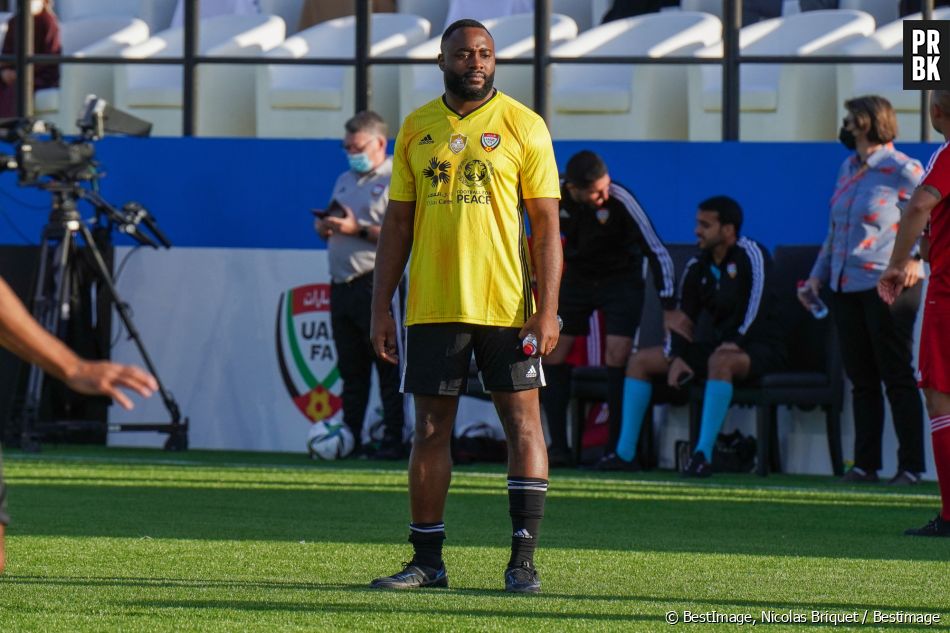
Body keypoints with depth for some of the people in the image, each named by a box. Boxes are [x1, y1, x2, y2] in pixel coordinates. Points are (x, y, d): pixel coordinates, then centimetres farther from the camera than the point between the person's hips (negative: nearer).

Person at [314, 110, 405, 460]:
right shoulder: (345, 181, 21)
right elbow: (332, 233, 28)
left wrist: (358, 229, -19)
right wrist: (323, 227, 5)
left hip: (375, 285, -8)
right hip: (342, 284, 8)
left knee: (387, 367, -7)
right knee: (350, 368, 9)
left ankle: (393, 440, -7)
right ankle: (350, 436, 12)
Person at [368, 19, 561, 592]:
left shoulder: (523, 127, -1)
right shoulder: (416, 129, 8)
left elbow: (547, 226, -3)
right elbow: (398, 223, 11)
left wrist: (547, 309, -11)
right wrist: (381, 308, 6)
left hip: (506, 306, -3)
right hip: (431, 305, 3)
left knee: (523, 421, -3)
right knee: (431, 430, 5)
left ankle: (523, 560, 0)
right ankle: (427, 562, 11)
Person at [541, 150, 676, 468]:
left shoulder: (620, 200, -30)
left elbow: (656, 251, -26)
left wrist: (669, 307, -31)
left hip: (620, 278, -4)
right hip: (576, 276, 4)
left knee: (618, 355, -16)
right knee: (551, 351, -4)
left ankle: (617, 448, -9)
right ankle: (558, 447, 3)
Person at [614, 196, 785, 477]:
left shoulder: (750, 254, -12)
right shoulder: (697, 267, 9)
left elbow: (757, 306, -21)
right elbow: (683, 318, 9)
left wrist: (733, 343, -26)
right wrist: (677, 357, -7)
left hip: (760, 347, -8)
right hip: (719, 344, 8)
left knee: (721, 362, -43)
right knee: (640, 361, 3)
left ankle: (703, 455, -44)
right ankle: (625, 452, -3)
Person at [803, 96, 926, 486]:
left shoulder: (901, 171, -9)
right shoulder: (847, 169, 15)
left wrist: (915, 255, -16)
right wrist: (818, 275, 19)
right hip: (846, 287, 8)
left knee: (897, 377, -4)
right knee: (861, 379, 9)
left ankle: (911, 465, 0)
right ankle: (865, 464, 13)